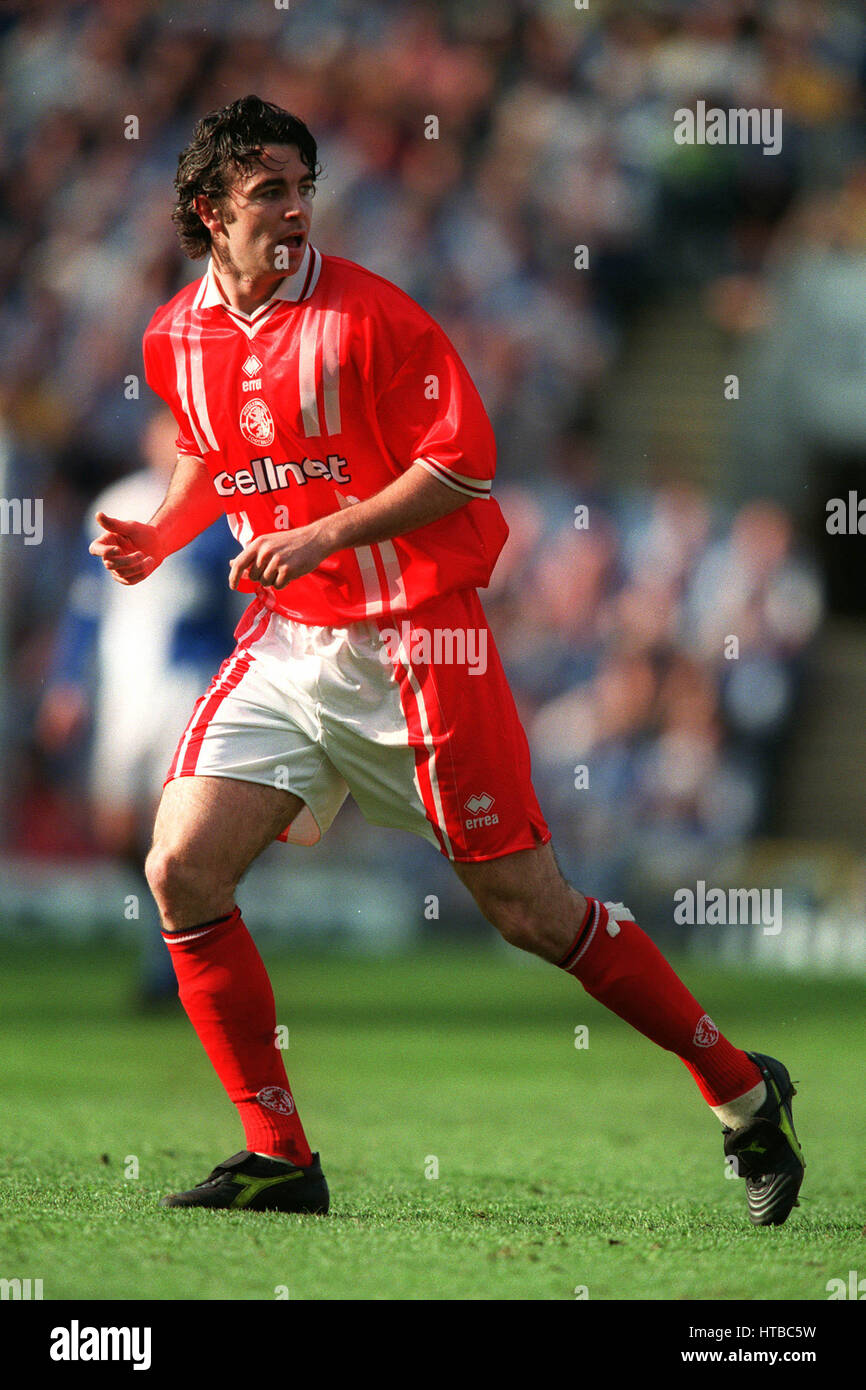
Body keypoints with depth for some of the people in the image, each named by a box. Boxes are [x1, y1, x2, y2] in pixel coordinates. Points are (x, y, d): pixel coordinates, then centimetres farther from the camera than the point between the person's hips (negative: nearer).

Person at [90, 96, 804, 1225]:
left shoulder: (366, 314, -13)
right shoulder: (176, 340, 5)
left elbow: (463, 460, -14)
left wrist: (323, 536, -19)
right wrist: (160, 536, 6)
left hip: (415, 642, -6)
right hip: (284, 645, 6)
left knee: (529, 911, -3)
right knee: (181, 874, -10)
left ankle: (741, 1091, 14)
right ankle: (279, 1155, 1)